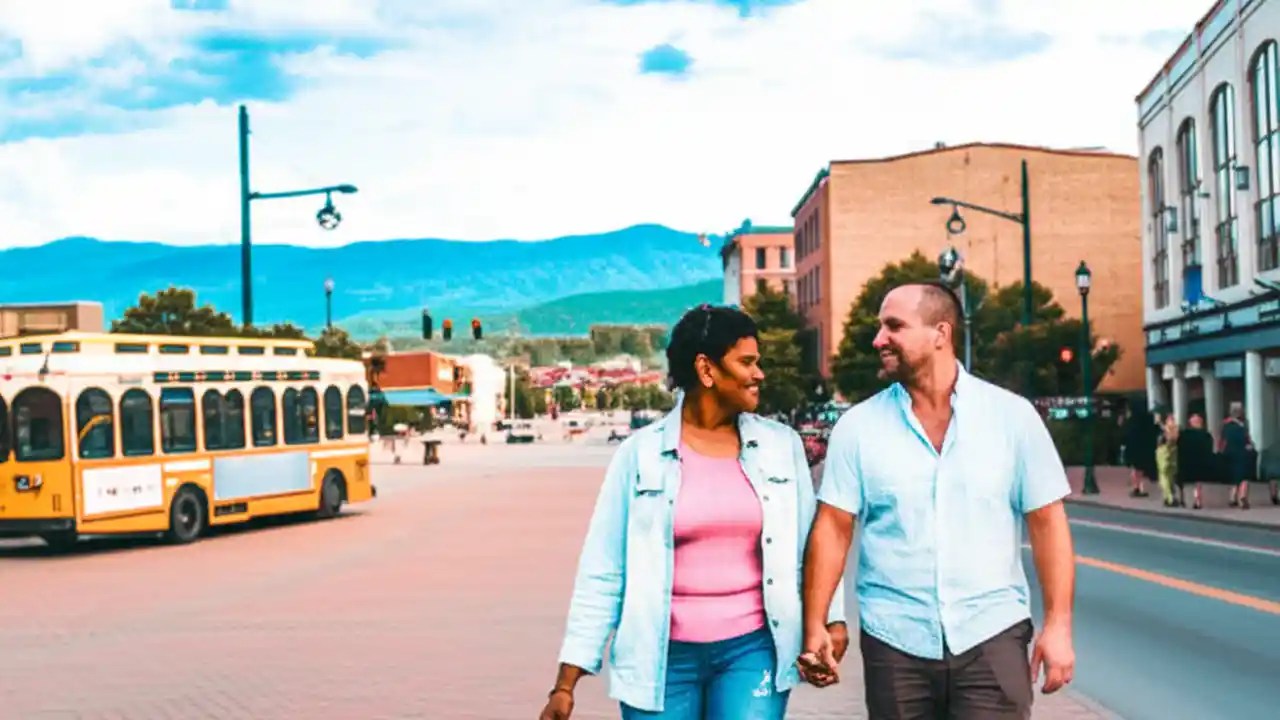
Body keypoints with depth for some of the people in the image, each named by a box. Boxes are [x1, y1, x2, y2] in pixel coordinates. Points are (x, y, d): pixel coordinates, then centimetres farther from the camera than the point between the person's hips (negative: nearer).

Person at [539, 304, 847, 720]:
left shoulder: (781, 445, 4)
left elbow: (809, 547, 9)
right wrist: (566, 683, -4)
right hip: (663, 656, -1)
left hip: (751, 649, 1)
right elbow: (603, 572, -2)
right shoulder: (640, 453, -2)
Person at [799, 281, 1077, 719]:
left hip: (992, 637, -1)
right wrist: (815, 626, -6)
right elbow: (833, 528, 0)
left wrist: (1058, 624, -5)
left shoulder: (1012, 415, -1)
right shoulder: (858, 426, 0)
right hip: (894, 643, 1)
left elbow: (1047, 522, 0)